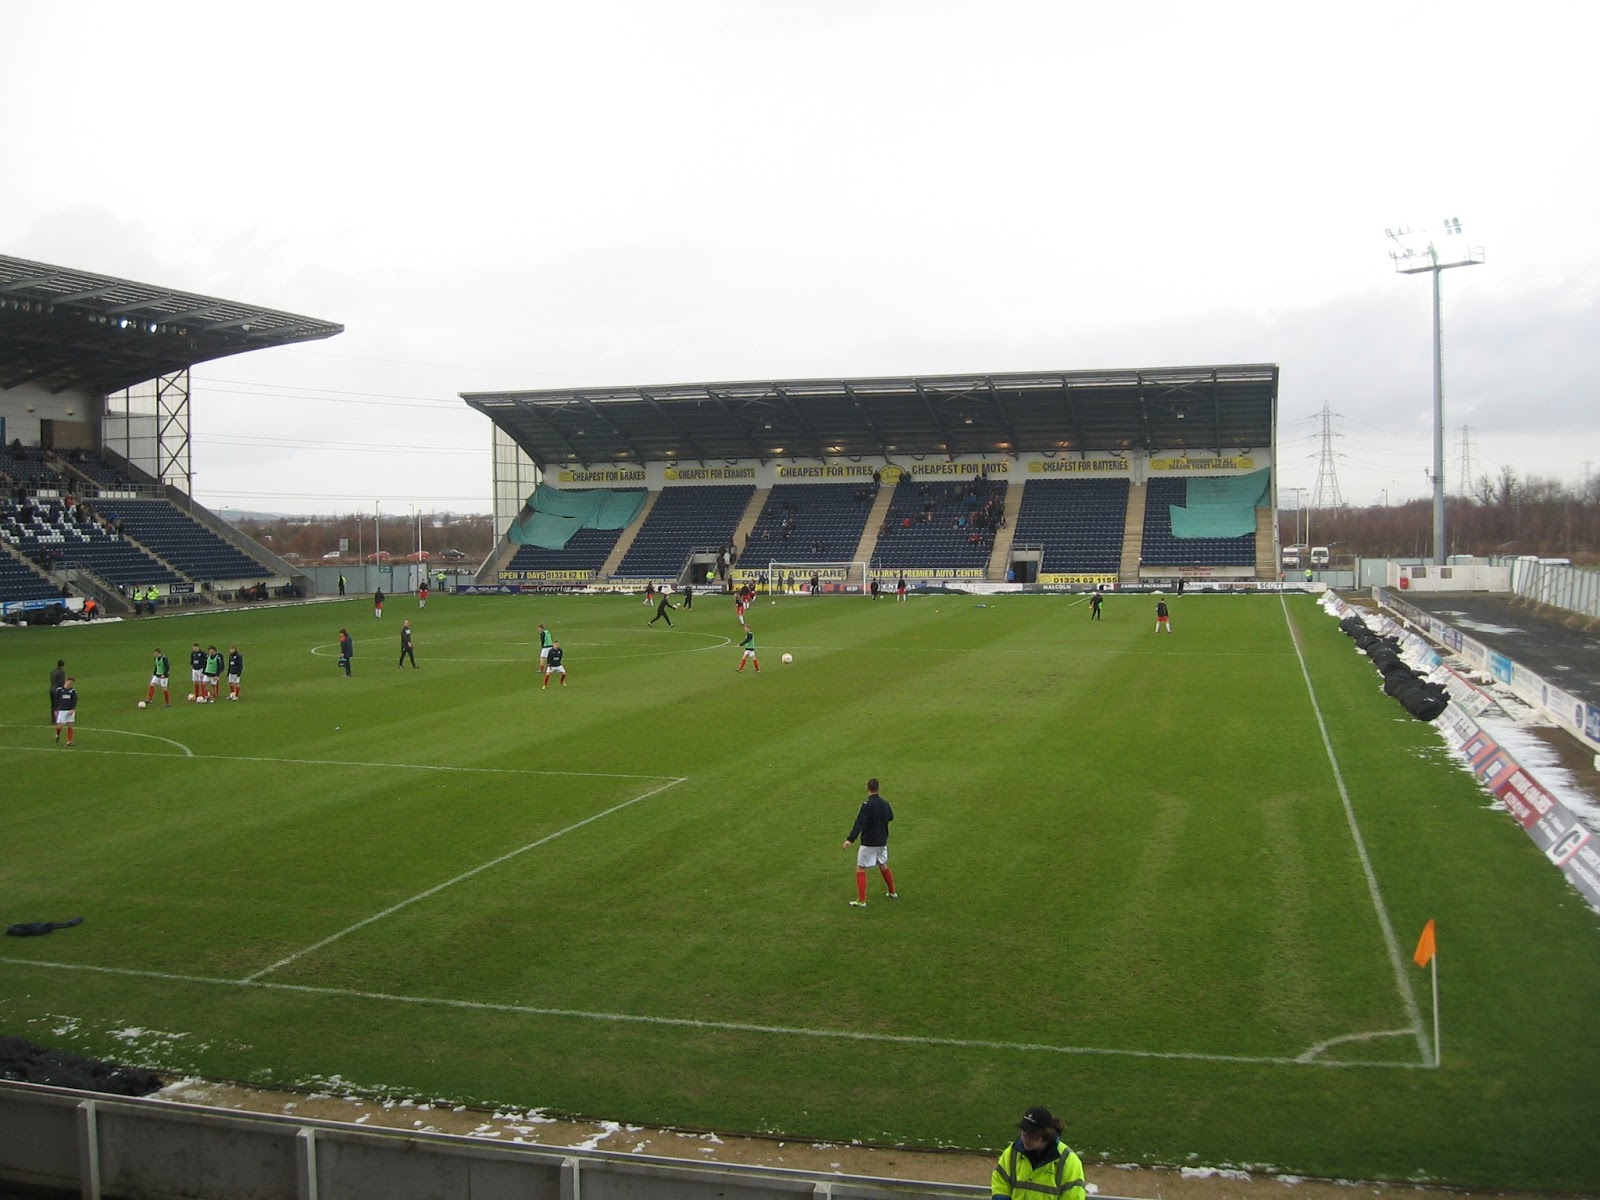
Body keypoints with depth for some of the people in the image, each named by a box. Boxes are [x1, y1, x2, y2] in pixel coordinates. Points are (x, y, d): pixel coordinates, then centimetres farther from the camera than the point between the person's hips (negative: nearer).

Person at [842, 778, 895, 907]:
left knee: (860, 869, 1)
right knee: (883, 866, 26)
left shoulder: (867, 805, -18)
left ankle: (861, 900, -3)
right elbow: (891, 817, 22)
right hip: (882, 841, 7)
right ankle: (892, 892, 35)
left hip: (868, 842, -6)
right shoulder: (885, 803, 2)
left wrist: (850, 839, -34)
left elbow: (859, 823, -29)